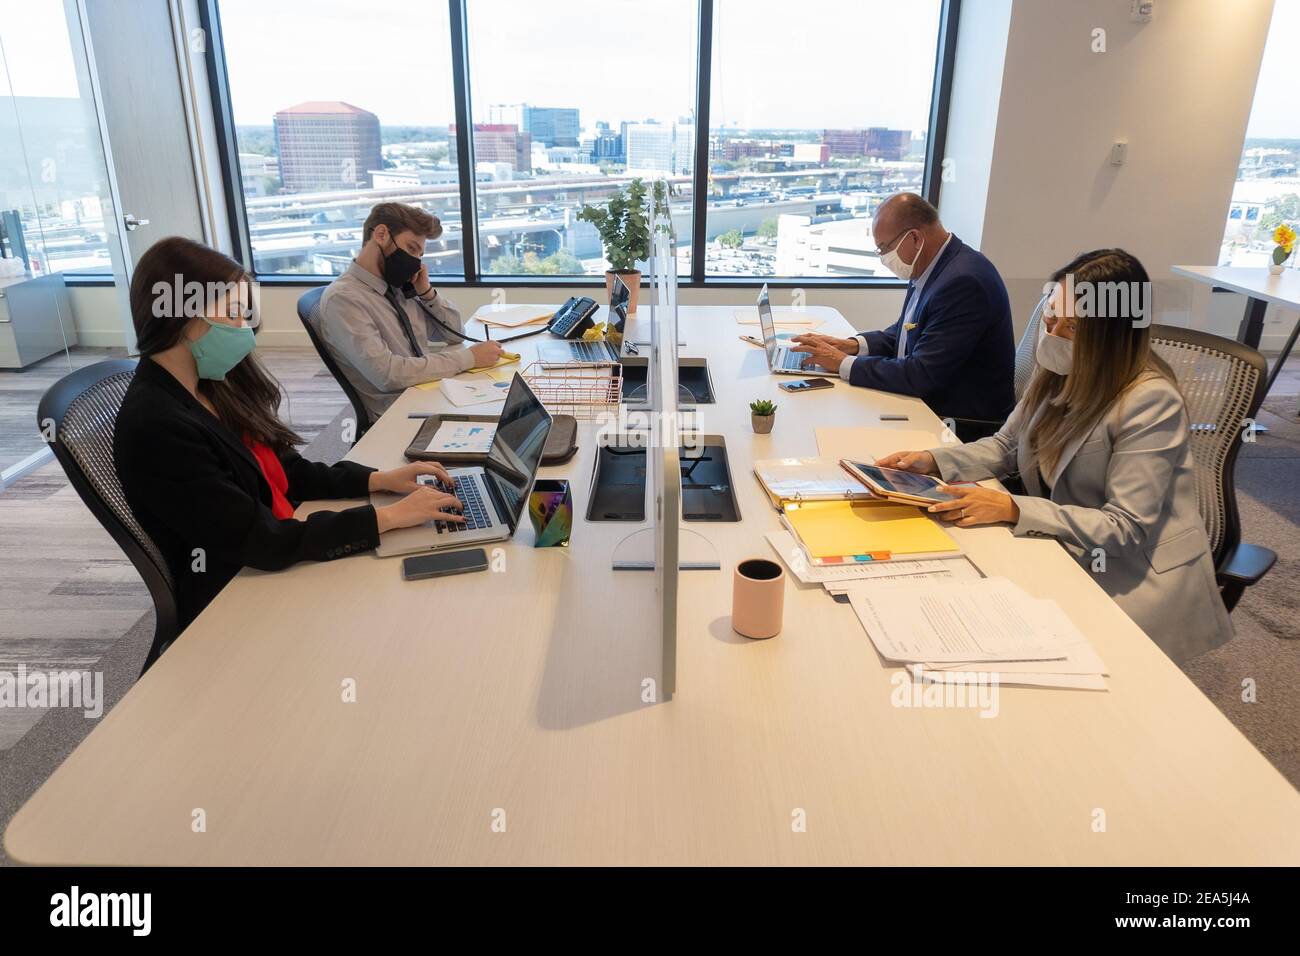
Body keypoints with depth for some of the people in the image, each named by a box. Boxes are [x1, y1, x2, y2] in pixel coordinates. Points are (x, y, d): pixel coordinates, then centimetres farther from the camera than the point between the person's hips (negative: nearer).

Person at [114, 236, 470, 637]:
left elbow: (284, 472, 11)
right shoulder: (155, 427, -24)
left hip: (281, 566, 8)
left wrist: (379, 480, -1)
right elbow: (265, 544, -25)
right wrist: (388, 517, -22)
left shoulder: (208, 387, 3)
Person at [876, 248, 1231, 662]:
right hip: (1066, 551, 6)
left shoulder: (1150, 403, -23)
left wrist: (1012, 509, -31)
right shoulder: (1060, 372, -2)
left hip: (1138, 577, -6)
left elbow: (1126, 529, -24)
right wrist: (933, 461, -8)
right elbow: (1006, 447, 10)